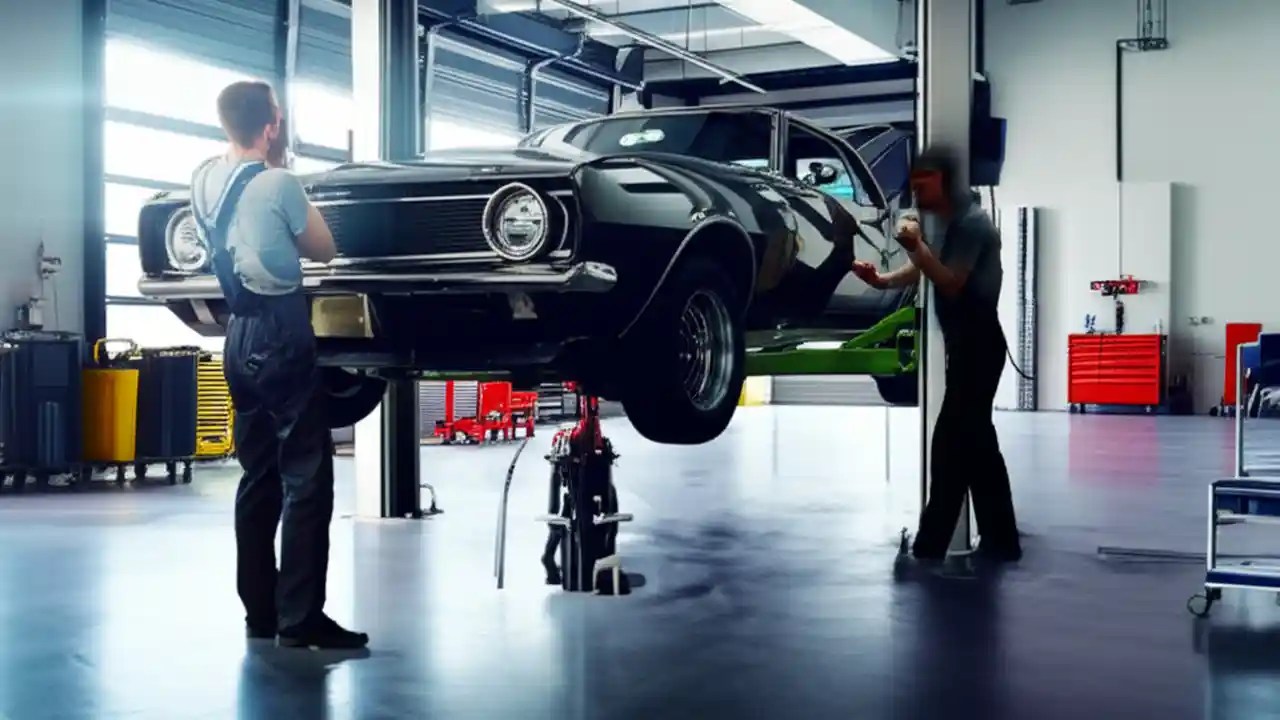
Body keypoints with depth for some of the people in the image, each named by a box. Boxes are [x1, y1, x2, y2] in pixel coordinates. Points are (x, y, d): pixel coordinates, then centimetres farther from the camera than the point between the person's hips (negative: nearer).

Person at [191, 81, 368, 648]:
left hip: (240, 335, 8)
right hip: (280, 333, -8)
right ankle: (300, 618, -7)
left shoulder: (205, 180, 8)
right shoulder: (277, 183, -13)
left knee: (259, 477, 12)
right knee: (306, 478, -6)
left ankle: (259, 612, 16)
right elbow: (325, 250, -1)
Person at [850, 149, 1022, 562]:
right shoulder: (950, 221, 15)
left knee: (951, 443, -9)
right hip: (967, 346, 11)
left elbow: (951, 284, -20)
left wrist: (916, 246, -24)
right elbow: (922, 270, 18)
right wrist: (881, 280, 2)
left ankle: (930, 546, -5)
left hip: (978, 347, -11)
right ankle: (1000, 542, 18)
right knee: (975, 443, 12)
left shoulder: (970, 223, -16)